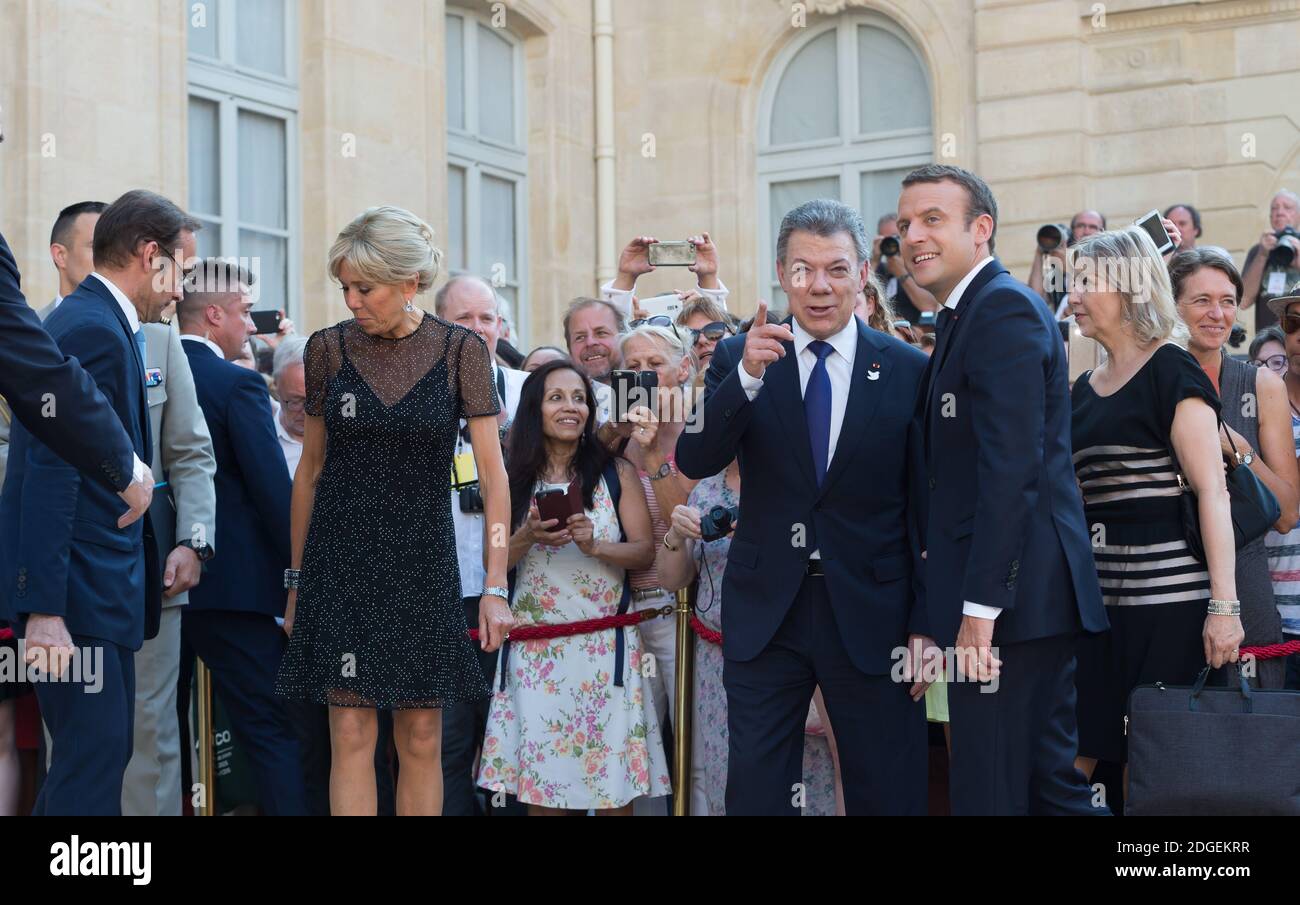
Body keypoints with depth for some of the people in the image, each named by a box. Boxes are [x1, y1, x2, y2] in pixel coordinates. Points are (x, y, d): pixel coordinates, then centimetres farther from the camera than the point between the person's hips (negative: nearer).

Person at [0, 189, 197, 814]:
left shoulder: (95, 322, 15)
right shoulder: (95, 331, -15)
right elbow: (51, 471, -22)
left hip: (96, 585, 10)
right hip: (81, 594, -10)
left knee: (95, 755, 15)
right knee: (94, 761, -8)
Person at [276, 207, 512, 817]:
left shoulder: (460, 350, -4)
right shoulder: (329, 348, 2)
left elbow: (492, 475, -4)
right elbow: (310, 470, 9)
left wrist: (495, 587, -8)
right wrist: (297, 579, 9)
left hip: (424, 560, 0)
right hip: (340, 558, 1)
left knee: (421, 738, 4)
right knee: (351, 735, -3)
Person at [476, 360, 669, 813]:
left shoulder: (617, 473, 3)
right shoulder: (512, 479, 6)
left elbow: (646, 552, 0)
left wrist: (595, 546, -17)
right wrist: (528, 537, -14)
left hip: (604, 644, -1)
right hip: (536, 646, 1)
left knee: (613, 785, -2)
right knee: (540, 778, 1)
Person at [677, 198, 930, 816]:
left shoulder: (908, 370, -1)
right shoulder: (737, 358, 2)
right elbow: (694, 462, -11)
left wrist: (925, 625, -1)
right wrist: (747, 375, -25)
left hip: (870, 613, -1)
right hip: (765, 609, 1)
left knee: (887, 794, 7)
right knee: (755, 788, 7)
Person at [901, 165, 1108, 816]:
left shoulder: (1003, 309, -12)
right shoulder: (963, 315, 19)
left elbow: (1012, 469, -21)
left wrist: (980, 607, -22)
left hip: (1012, 595, -10)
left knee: (989, 792, -6)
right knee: (1047, 781, 14)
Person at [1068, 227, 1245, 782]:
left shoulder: (1171, 372, -5)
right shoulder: (1086, 388, 16)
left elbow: (1212, 491, -12)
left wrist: (1224, 605, -19)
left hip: (1168, 598, -7)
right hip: (1098, 596, 7)